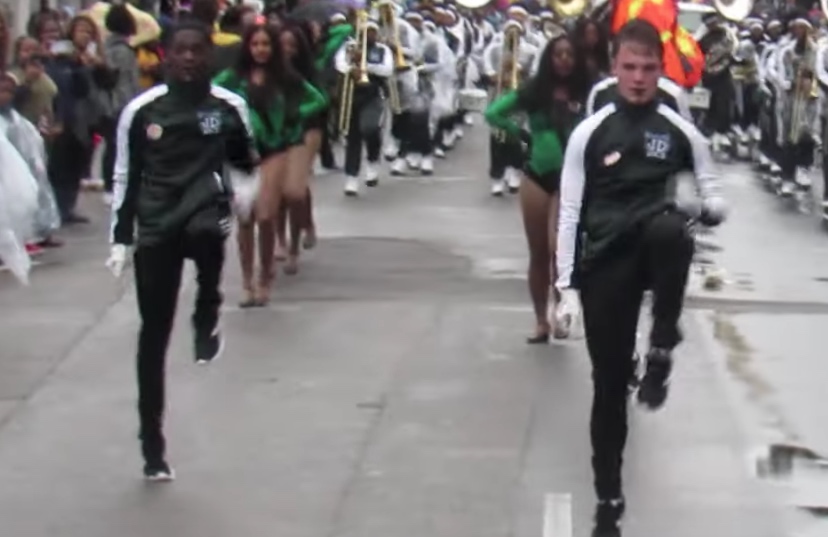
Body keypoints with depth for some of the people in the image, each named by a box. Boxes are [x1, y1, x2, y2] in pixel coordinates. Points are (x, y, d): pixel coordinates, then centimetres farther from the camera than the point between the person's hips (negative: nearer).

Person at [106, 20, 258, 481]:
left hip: (206, 209, -1)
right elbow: (126, 176, 7)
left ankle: (207, 320, -9)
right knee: (154, 337, 3)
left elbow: (247, 162, 17)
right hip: (155, 229, 1)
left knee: (206, 232, -40)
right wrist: (121, 241, 4)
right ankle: (153, 448, 16)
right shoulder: (141, 110, 1)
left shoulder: (229, 106, 1)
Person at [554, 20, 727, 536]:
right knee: (609, 383, 2)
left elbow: (716, 202, 11)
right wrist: (567, 285, -2)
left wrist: (706, 208, -14)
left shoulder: (682, 131, 6)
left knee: (668, 230, -40)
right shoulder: (589, 132, 3)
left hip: (658, 251, -1)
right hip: (607, 262, 1)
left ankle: (661, 353, -21)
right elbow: (570, 212, 4)